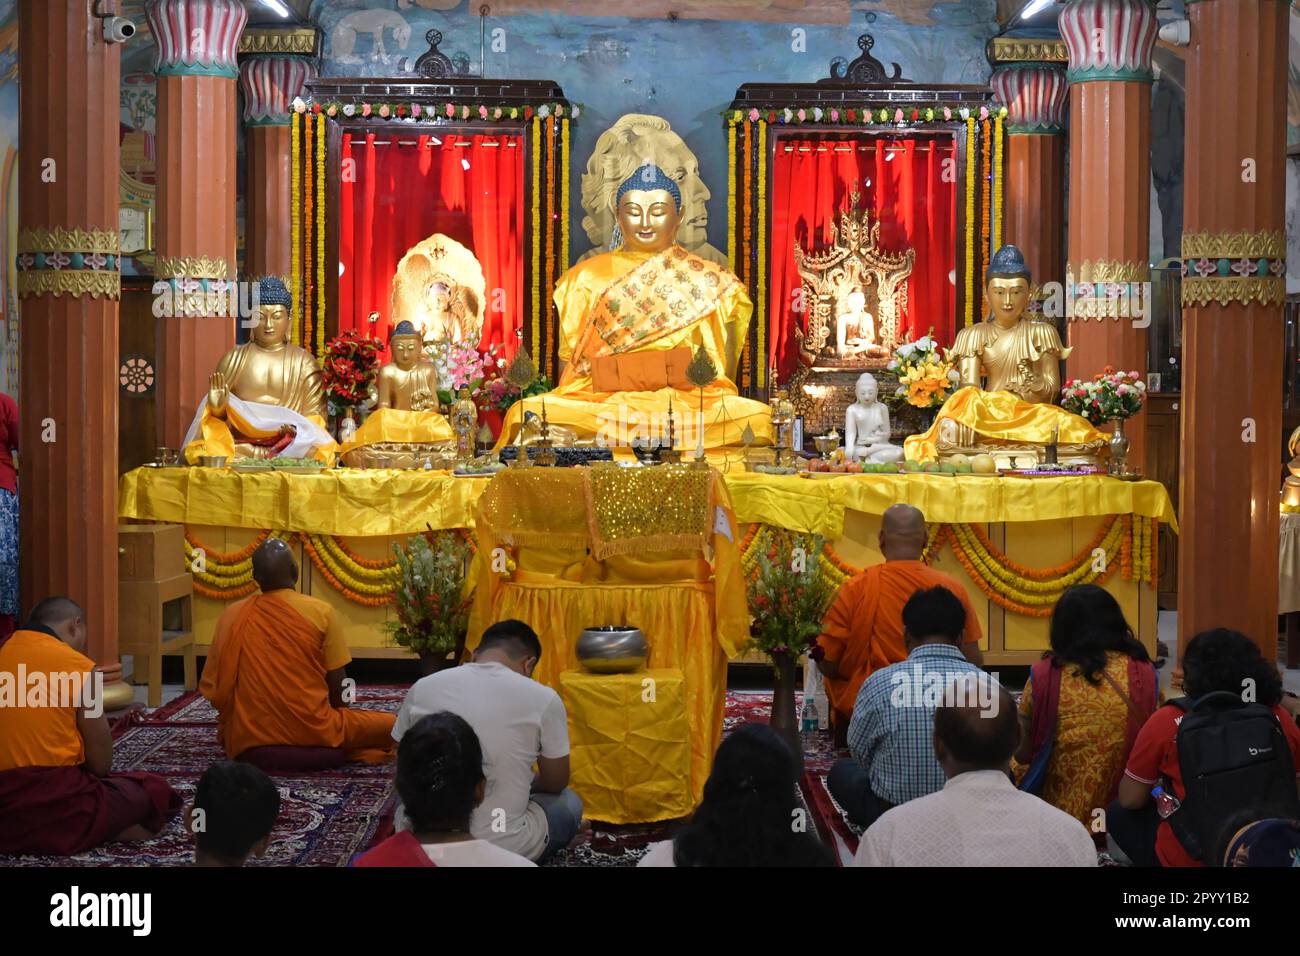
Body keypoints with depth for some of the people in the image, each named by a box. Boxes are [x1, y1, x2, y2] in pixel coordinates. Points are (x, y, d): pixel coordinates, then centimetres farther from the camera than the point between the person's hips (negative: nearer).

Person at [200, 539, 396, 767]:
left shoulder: (232, 616, 0)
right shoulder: (320, 612, -7)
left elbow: (212, 688, 4)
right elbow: (338, 690, -4)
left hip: (248, 742, 3)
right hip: (313, 736, -3)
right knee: (392, 725, 15)